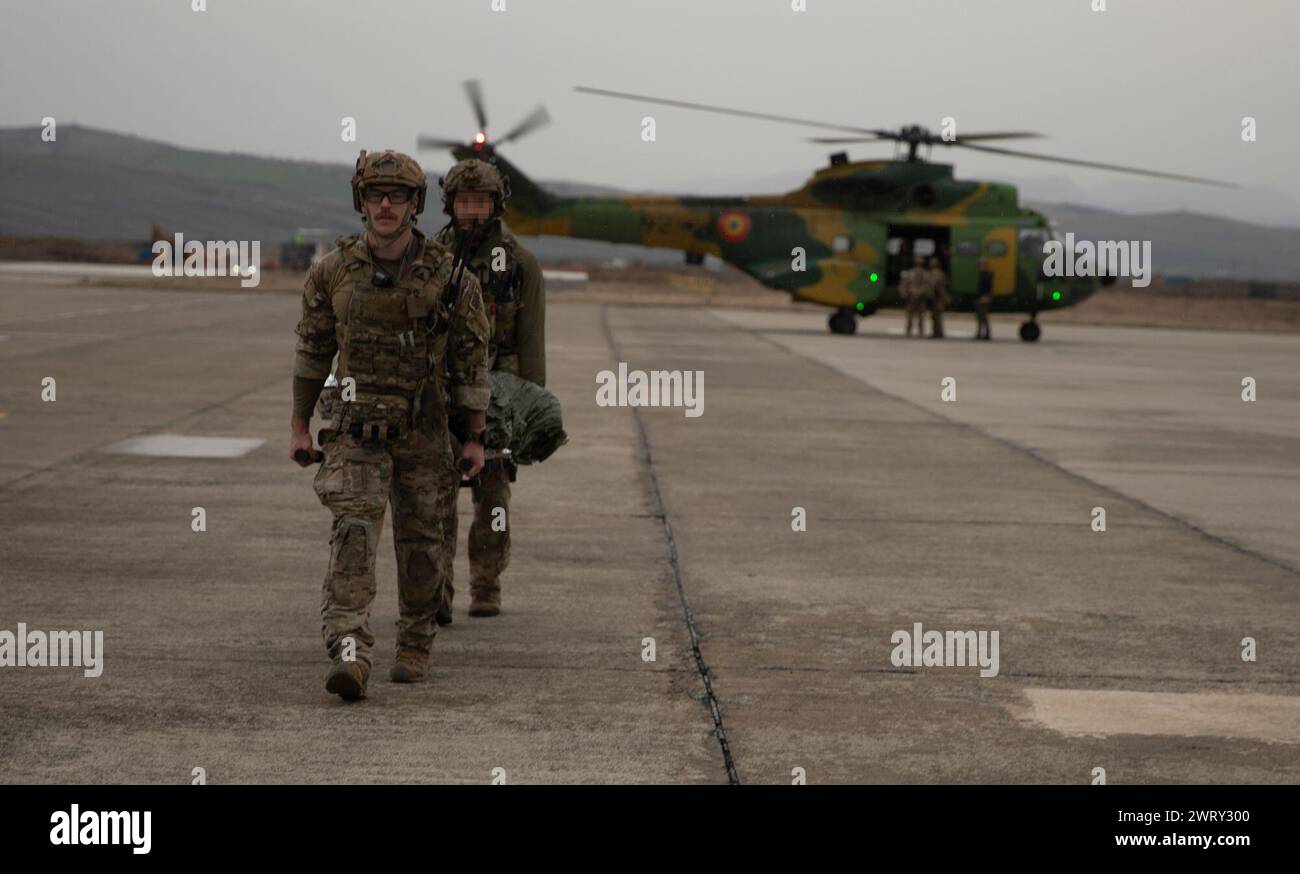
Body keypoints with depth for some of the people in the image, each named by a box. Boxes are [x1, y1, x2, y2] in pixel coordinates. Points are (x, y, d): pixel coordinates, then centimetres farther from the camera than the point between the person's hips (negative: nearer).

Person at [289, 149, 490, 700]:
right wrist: (299, 426, 9)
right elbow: (313, 350, 8)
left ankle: (415, 647, 29)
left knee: (423, 541, 8)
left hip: (424, 432, 0)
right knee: (353, 532, -16)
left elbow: (471, 358, -1)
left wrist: (476, 438, 0)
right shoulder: (334, 272, -3)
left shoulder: (448, 277, -8)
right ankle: (350, 653, -26)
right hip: (357, 428, 0)